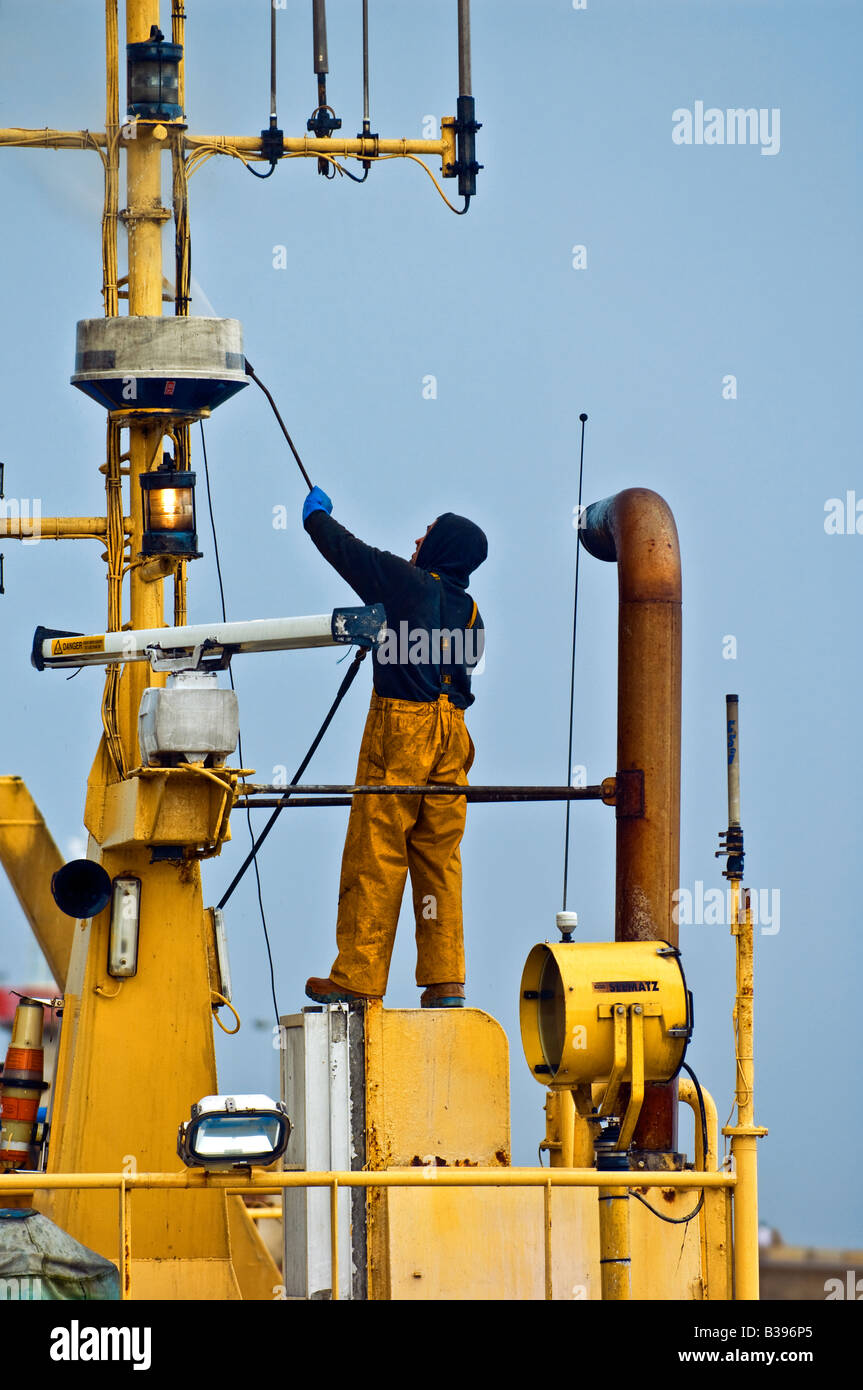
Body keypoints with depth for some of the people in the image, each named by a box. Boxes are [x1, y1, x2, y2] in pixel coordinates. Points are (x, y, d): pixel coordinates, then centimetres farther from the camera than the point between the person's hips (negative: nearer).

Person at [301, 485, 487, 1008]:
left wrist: (317, 515, 27)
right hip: (451, 731, 6)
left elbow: (346, 551, 5)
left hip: (401, 725, -6)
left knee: (375, 855, -4)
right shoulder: (470, 611, 13)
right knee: (440, 858, 9)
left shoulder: (408, 582, -4)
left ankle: (357, 979, -3)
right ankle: (446, 980, 5)